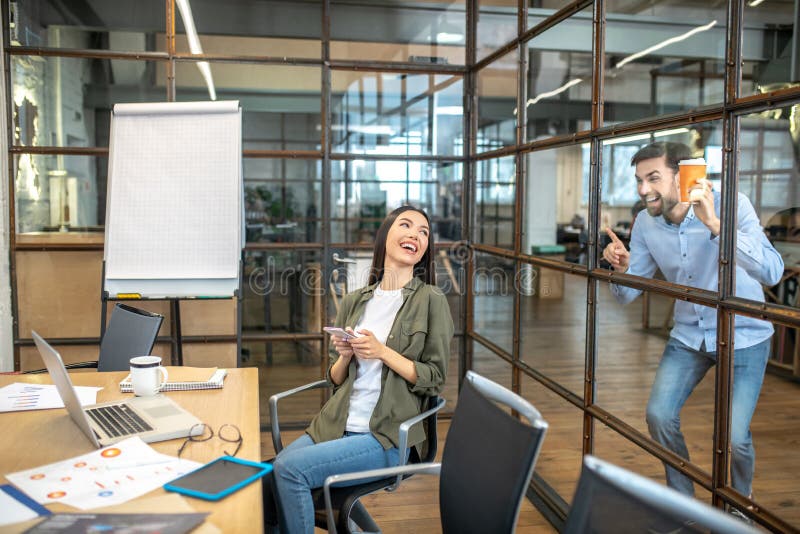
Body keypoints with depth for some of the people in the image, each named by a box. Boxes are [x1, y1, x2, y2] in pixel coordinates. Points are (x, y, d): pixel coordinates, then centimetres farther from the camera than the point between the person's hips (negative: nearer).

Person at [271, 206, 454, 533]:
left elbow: (434, 380, -5)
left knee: (289, 469, -20)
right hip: (336, 425, 5)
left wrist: (382, 352, -16)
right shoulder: (354, 302, 10)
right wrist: (344, 356, -7)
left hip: (386, 436, -4)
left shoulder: (431, 300, -4)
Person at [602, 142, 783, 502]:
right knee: (659, 416, -6)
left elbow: (772, 272, -36)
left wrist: (715, 225, -45)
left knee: (734, 436, -11)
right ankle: (682, 501, 21)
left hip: (744, 337, -4)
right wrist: (621, 268, -26)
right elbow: (628, 294, -3)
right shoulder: (646, 222, -8)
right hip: (688, 335, 4)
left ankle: (740, 502, 24)